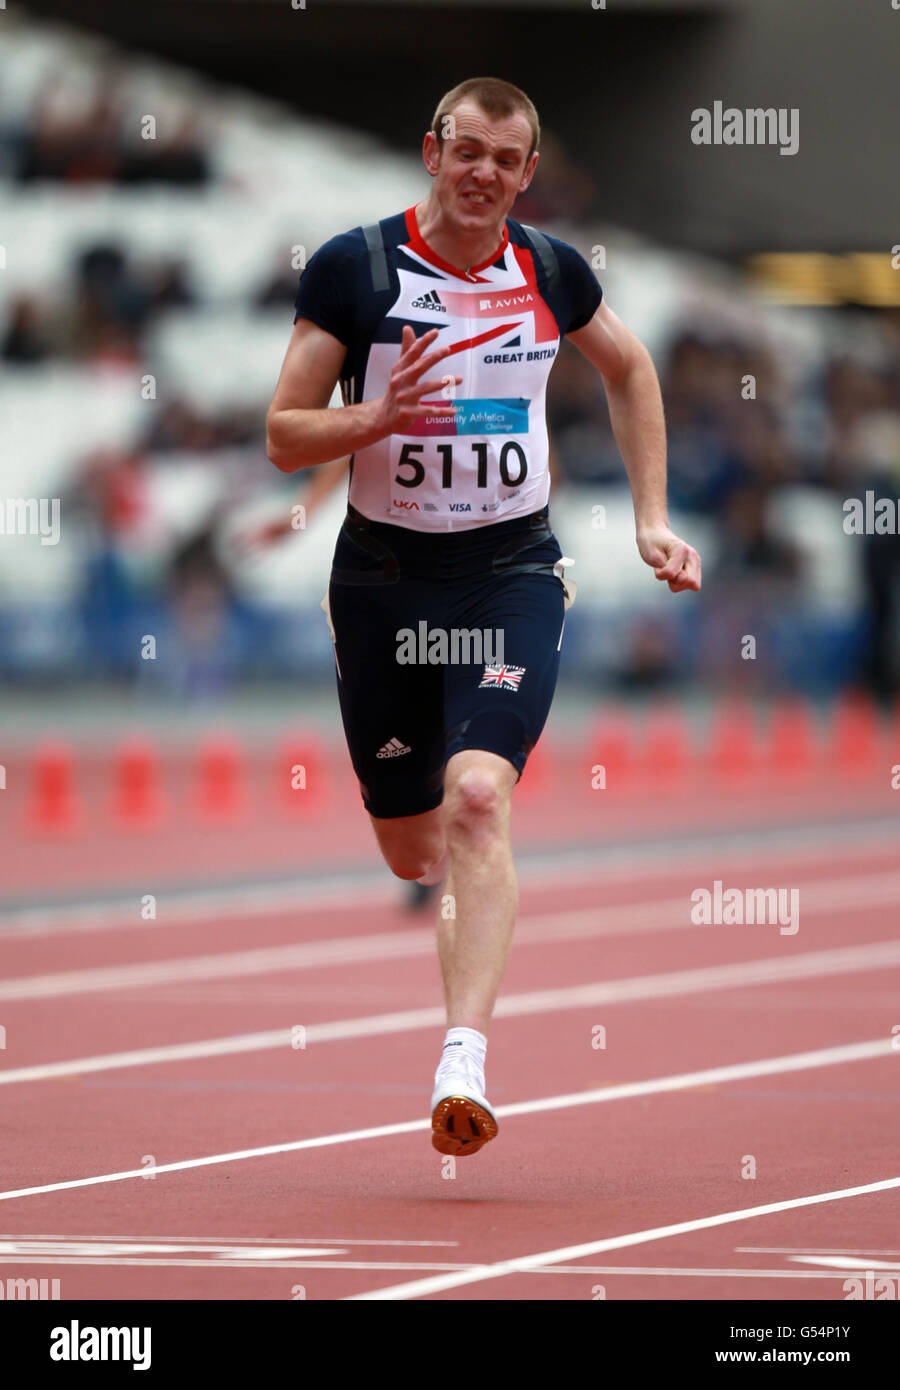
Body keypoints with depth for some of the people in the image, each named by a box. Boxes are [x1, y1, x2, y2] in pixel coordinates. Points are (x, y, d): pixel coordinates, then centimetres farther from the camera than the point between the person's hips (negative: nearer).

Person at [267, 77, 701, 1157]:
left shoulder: (552, 273, 2)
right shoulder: (352, 270, -7)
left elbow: (630, 372, 22)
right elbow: (283, 437, -5)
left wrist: (652, 521, 16)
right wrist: (382, 415, -24)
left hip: (512, 572, 0)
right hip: (384, 575, 0)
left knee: (478, 797, -23)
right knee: (408, 846, 9)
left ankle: (463, 1058, -29)